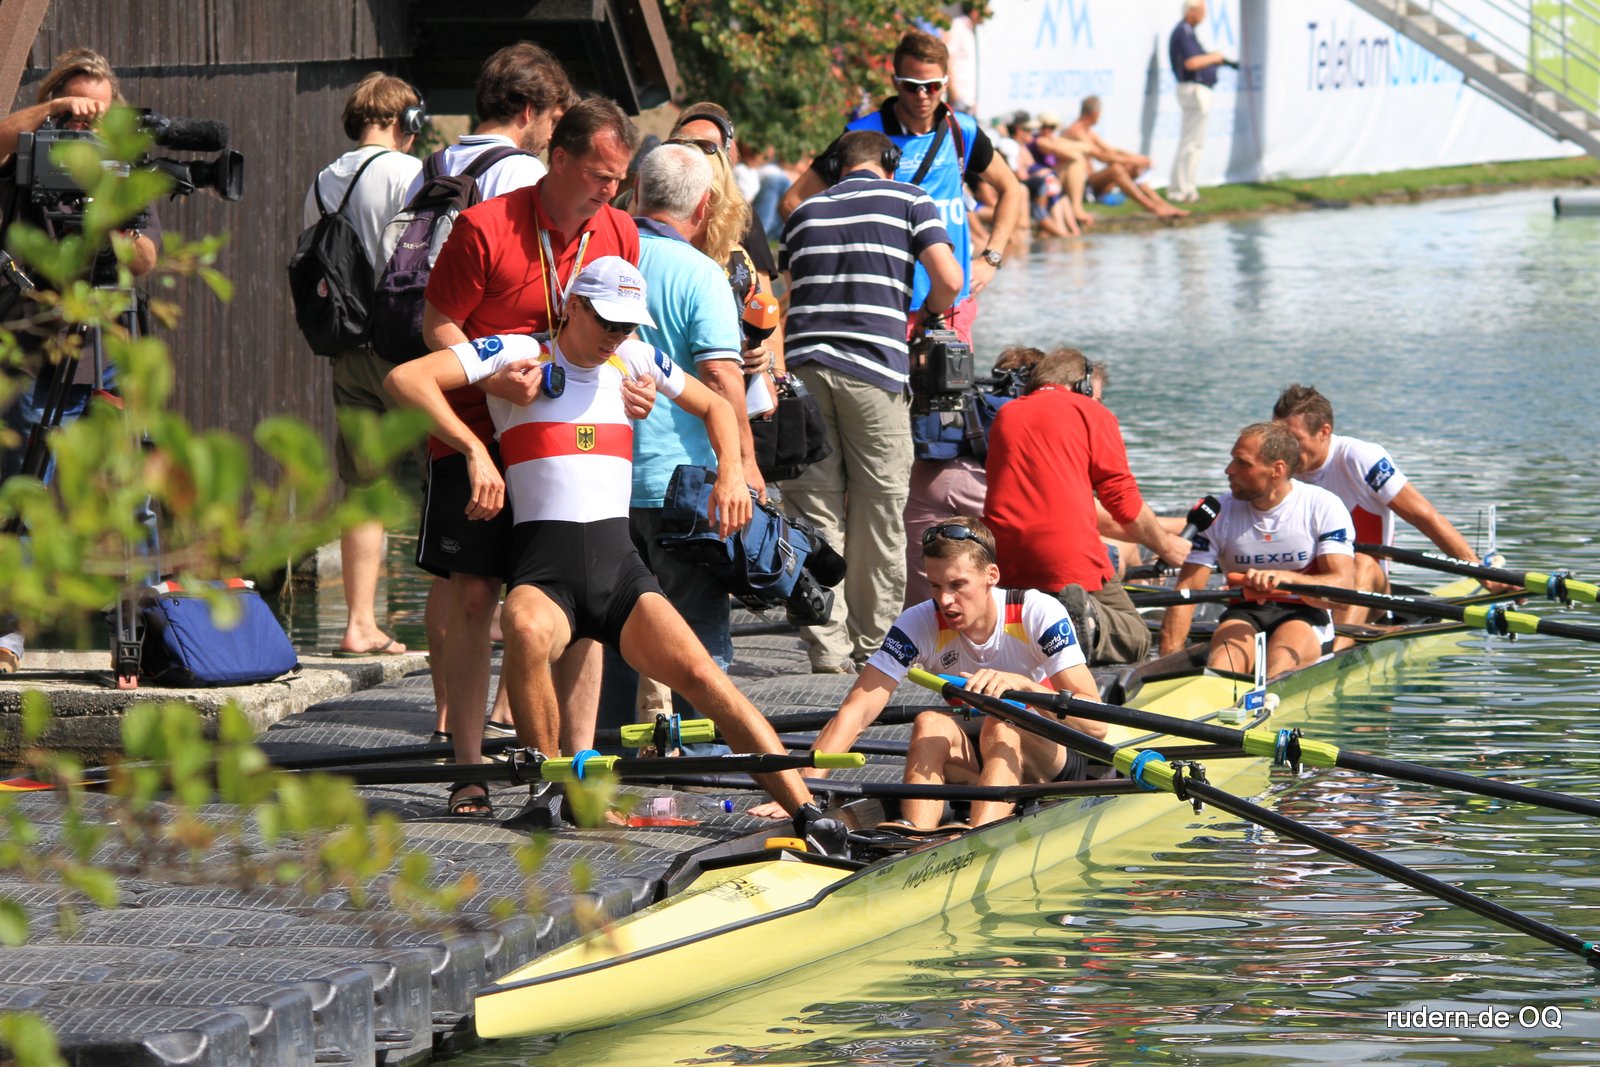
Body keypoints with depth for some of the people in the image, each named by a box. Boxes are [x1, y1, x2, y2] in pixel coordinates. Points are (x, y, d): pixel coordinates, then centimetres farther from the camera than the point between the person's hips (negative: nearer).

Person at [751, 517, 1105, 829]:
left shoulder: (1038, 613, -19)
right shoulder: (920, 625, -13)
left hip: (1050, 762, -3)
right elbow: (855, 711, -22)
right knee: (931, 724, -28)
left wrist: (1021, 684, -42)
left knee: (1001, 727, -34)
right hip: (971, 763, 3)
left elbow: (1095, 724, -26)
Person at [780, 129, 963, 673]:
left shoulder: (806, 212, 19)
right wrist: (925, 315, 17)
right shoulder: (909, 201, 8)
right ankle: (872, 644, 10)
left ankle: (827, 646, -2)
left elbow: (786, 298, 19)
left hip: (801, 364, 3)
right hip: (874, 370, -3)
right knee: (879, 514, 7)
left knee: (815, 512, 4)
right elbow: (949, 282, -2)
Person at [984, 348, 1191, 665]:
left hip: (1004, 558, 4)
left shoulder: (1005, 415, 22)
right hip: (1072, 560, -4)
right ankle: (1090, 622, -22)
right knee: (1135, 639, 11)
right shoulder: (1093, 413, 7)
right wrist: (1166, 546, 23)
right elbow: (1124, 502, 5)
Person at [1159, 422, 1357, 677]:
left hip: (1305, 618, -2)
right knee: (1225, 658, -34)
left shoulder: (1323, 506, -4)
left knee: (1281, 660, -37)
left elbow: (1343, 587, -13)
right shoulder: (1220, 513, 2)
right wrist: (1169, 662, -17)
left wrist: (1286, 578, -32)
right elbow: (1187, 590, -4)